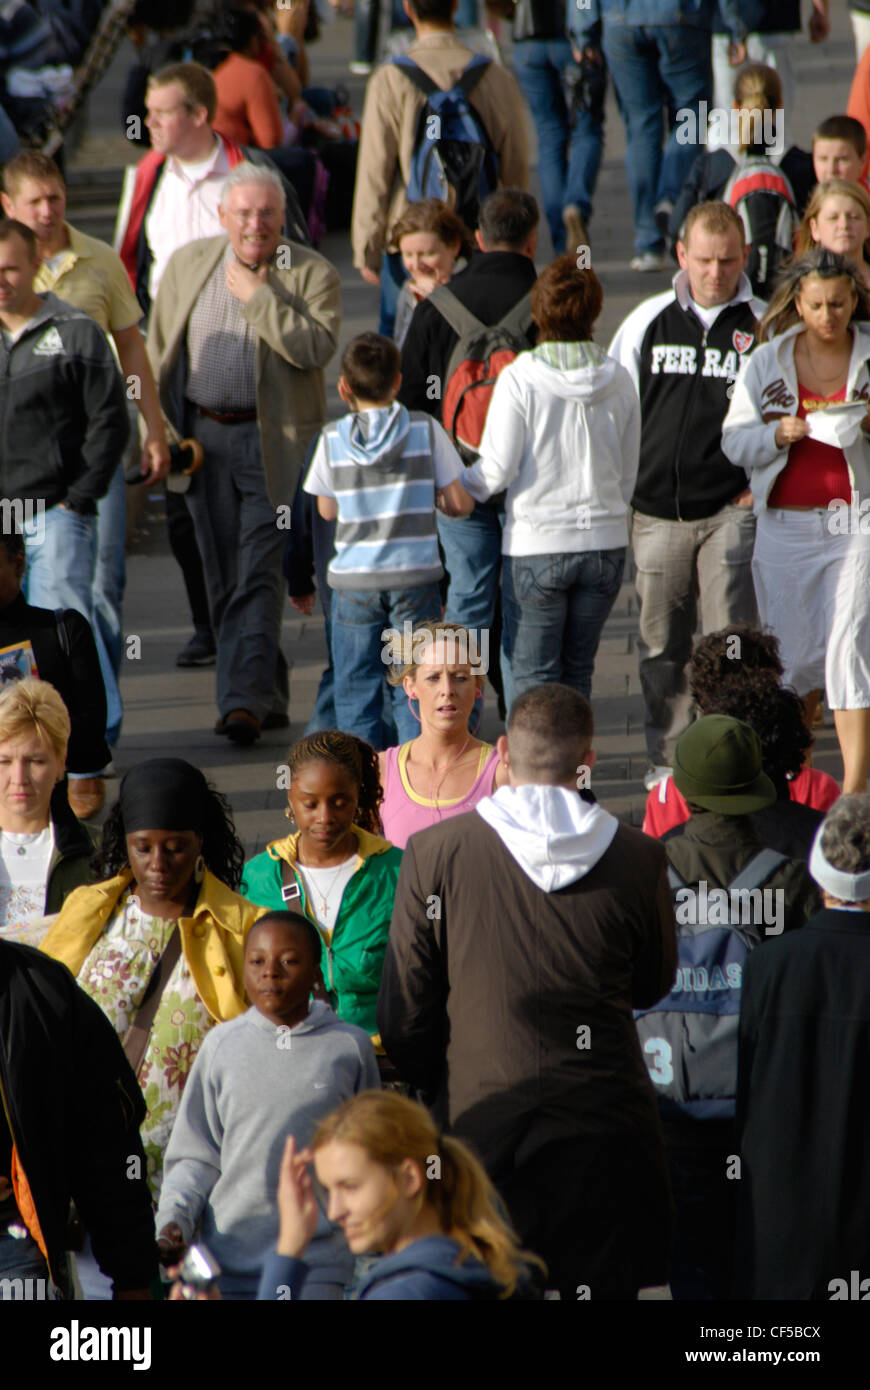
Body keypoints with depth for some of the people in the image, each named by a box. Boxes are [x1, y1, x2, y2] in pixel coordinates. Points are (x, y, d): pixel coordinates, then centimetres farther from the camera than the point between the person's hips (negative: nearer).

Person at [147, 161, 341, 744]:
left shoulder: (312, 273, -3)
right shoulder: (187, 264, 9)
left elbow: (316, 349, -17)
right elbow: (160, 351, 14)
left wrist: (258, 296, -16)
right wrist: (162, 432, 8)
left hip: (273, 441, -4)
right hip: (202, 436, 4)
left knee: (258, 573, -12)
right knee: (224, 579, 9)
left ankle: (245, 700, -15)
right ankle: (269, 695, 20)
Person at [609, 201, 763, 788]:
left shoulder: (763, 327, 1)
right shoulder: (648, 321, 7)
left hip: (731, 511, -2)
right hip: (656, 511, 2)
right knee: (662, 643, 7)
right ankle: (667, 760, 16)